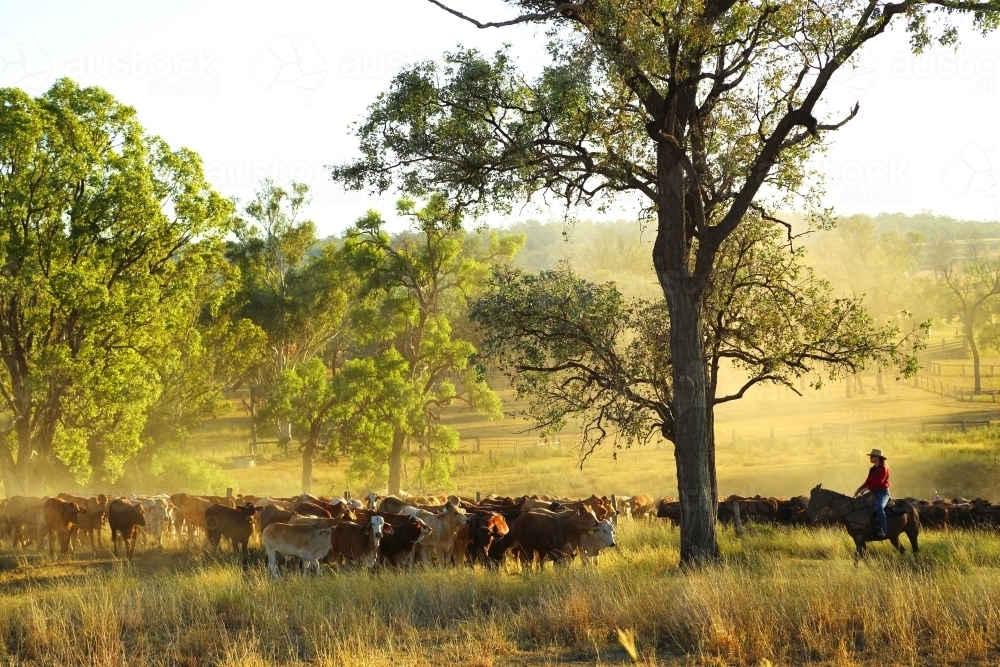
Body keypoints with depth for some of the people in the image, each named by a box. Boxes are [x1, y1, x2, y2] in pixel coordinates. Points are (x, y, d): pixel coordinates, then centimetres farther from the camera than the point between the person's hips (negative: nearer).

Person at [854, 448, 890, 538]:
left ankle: (883, 531, -36)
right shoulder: (872, 469, 16)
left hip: (883, 491, -9)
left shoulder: (883, 468, -8)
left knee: (879, 507, -35)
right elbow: (868, 481, 14)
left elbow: (879, 481, -19)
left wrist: (867, 488, -25)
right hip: (874, 491, 9)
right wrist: (859, 489, -1)